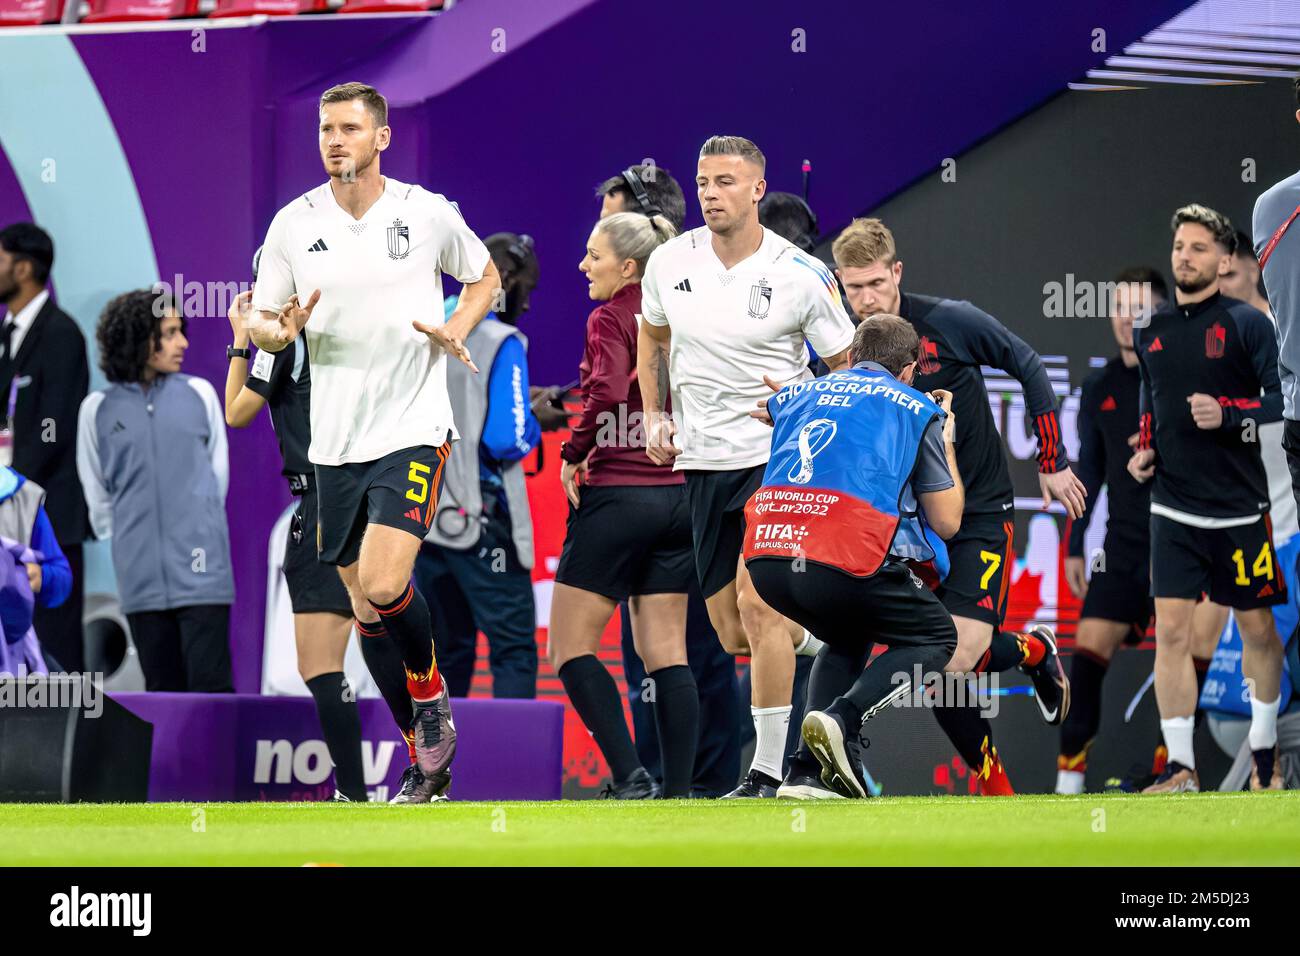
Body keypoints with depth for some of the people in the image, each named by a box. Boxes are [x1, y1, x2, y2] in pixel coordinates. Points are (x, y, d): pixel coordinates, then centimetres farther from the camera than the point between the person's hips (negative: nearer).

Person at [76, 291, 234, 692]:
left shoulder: (199, 394, 5)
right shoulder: (98, 409, 5)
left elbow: (218, 470, 12)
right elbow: (96, 492, 13)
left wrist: (197, 526, 11)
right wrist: (121, 539, 10)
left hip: (200, 570, -1)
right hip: (142, 579, 1)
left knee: (210, 687, -7)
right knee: (164, 690, 5)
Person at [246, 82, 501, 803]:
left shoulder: (428, 213, -3)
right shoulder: (294, 224, 1)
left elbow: (484, 274, 14)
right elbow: (260, 324, 8)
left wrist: (456, 330, -4)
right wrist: (281, 330, -15)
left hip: (414, 430, -4)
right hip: (335, 439, 4)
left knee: (383, 586, -22)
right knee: (365, 607, 7)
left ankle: (431, 701, 5)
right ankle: (430, 756, 20)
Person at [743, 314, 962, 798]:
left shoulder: (795, 394, 26)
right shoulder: (918, 409, 16)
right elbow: (947, 522, 21)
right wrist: (945, 442, 36)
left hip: (766, 557, 5)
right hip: (846, 559, -5)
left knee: (848, 639, 33)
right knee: (934, 638, 19)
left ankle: (809, 771, 14)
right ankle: (842, 718, -7)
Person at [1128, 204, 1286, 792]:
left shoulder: (1247, 323, -5)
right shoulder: (1151, 330, 10)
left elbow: (1284, 400, -9)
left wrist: (1228, 414, -21)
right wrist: (1144, 448, 9)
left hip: (1240, 508, -3)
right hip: (1173, 510, 3)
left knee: (1256, 629, 9)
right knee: (1170, 630, -5)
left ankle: (1264, 749, 27)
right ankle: (1179, 766, -2)